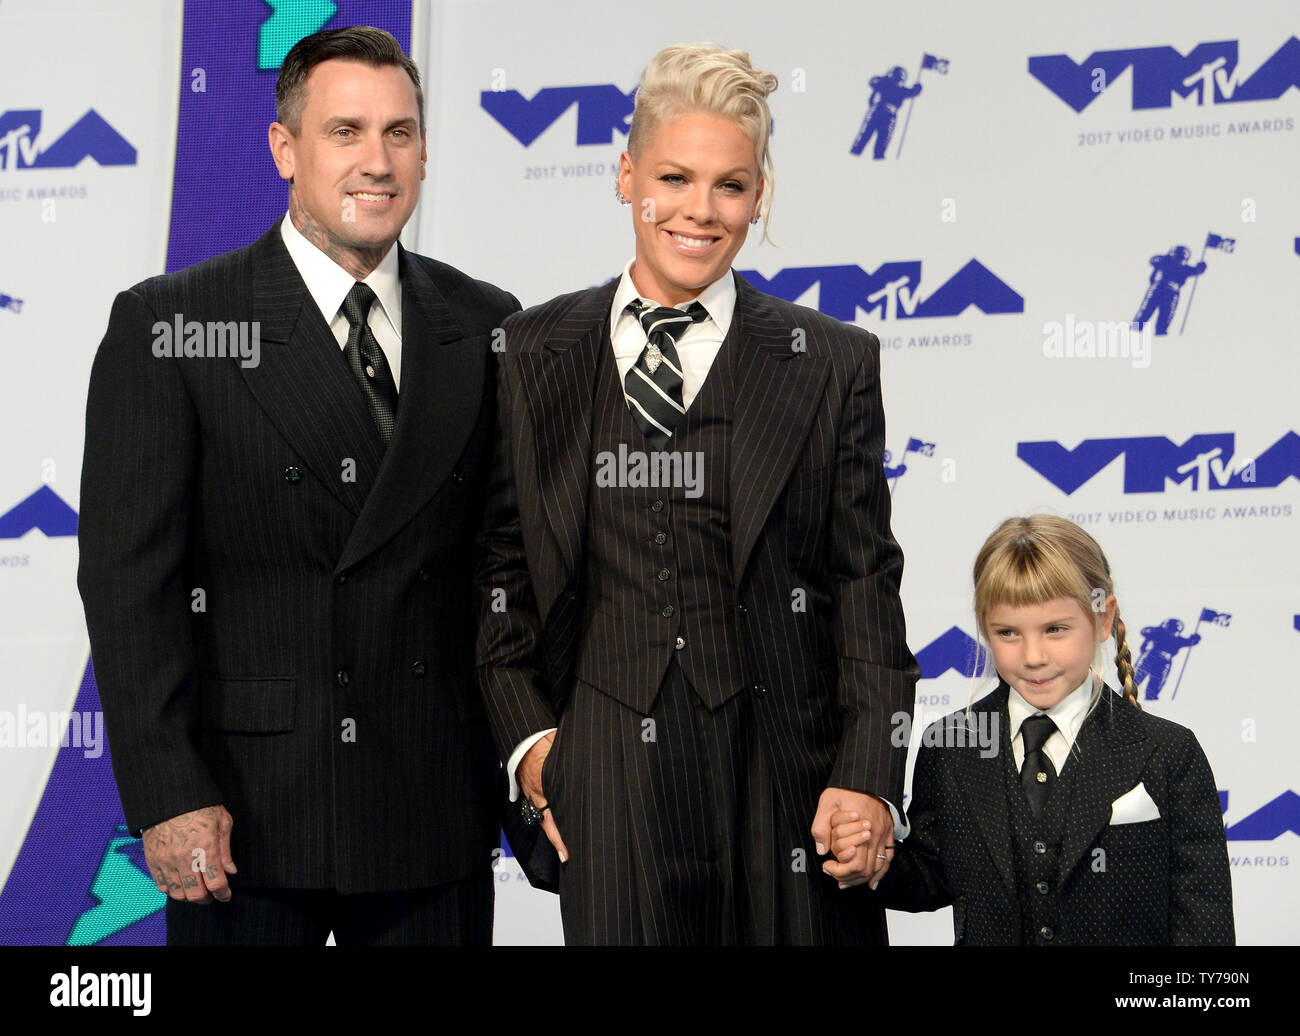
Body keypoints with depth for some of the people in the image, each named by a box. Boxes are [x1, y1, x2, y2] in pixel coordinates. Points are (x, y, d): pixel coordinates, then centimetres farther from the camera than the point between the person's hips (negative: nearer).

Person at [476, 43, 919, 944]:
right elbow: (501, 562, 12)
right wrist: (524, 732, 2)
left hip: (785, 765, 0)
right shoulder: (533, 353, 8)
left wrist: (869, 778, -6)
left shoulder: (834, 363, 4)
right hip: (608, 762, 1)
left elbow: (867, 586, 2)